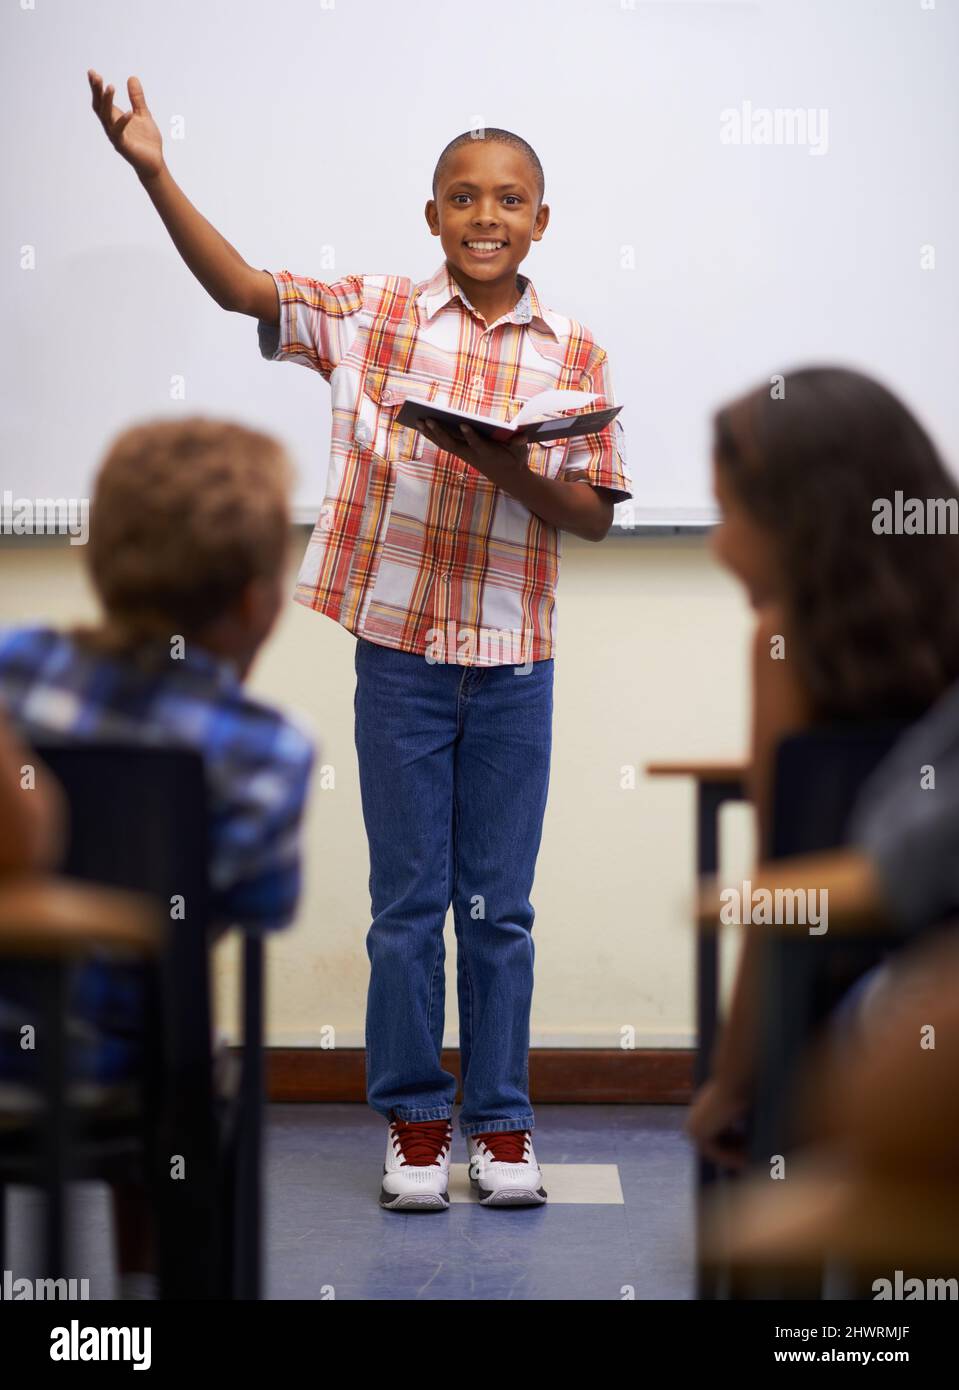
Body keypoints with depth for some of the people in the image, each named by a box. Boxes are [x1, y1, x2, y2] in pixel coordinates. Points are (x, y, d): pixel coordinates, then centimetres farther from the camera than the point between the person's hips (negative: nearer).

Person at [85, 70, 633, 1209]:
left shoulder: (573, 355, 2)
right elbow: (240, 289, -5)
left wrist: (515, 473, -18)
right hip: (401, 652, -1)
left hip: (514, 665, 1)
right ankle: (413, 1121, 18)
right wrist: (154, 172, -14)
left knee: (500, 908, 8)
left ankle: (499, 1123, 19)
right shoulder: (373, 315, 0)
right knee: (407, 901, 6)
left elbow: (595, 514, 1)